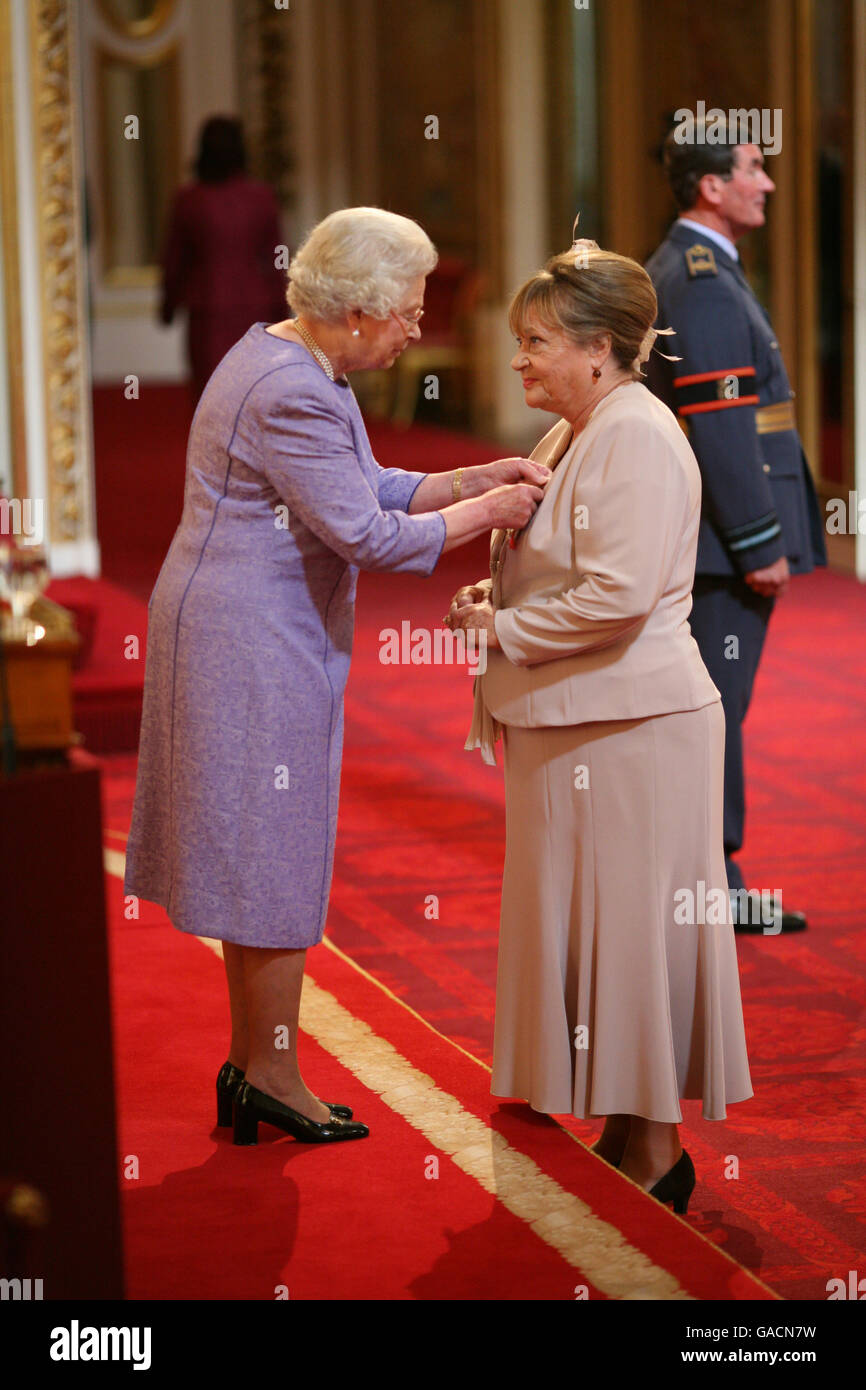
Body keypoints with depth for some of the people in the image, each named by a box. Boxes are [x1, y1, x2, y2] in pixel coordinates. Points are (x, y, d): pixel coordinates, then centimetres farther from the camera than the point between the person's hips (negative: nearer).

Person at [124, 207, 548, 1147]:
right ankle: (273, 1076, 10)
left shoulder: (283, 359, 11)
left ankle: (249, 1067, 23)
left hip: (253, 636, 11)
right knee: (276, 855, -1)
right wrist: (481, 512, -10)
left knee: (261, 855, 15)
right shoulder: (293, 394, -22)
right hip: (256, 648, -11)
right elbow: (367, 533, -22)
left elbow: (365, 488, 16)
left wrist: (470, 479, 6)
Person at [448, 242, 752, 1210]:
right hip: (570, 726, 10)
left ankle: (656, 1156, 5)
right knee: (580, 930, 14)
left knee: (629, 932, -4)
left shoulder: (639, 439, -16)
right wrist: (496, 591, 7)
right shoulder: (569, 436, 15)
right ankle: (621, 1139, 23)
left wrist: (503, 629, -14)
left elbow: (618, 594, -24)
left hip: (628, 729, -10)